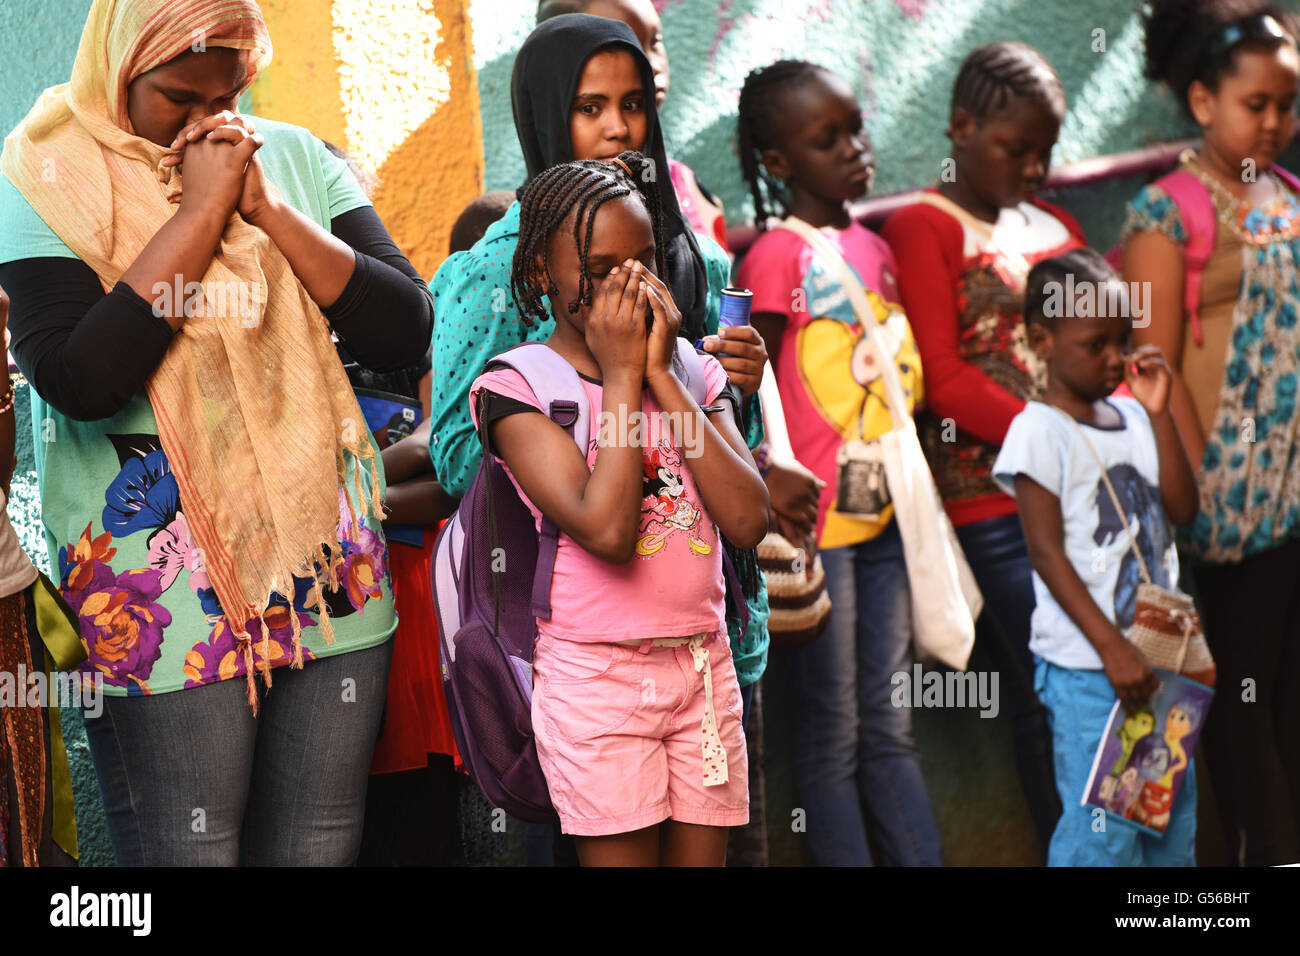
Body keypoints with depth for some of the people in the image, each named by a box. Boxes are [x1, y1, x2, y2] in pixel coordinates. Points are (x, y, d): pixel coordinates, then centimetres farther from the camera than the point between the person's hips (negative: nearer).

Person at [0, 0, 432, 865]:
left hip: (326, 555, 4)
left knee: (321, 844, 9)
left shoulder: (298, 159, 9)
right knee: (188, 853, -1)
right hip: (160, 582, -4)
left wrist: (270, 210, -9)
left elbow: (405, 332, 1)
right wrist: (201, 210, -16)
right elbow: (79, 379, -19)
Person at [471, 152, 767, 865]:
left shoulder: (696, 373, 8)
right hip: (596, 674, -4)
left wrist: (661, 371, -9)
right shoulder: (516, 386, -6)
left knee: (702, 857, 9)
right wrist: (622, 373, -13)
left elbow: (748, 521, -8)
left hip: (705, 666, 5)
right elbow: (606, 529, -20)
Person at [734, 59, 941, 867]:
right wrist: (785, 518, -13)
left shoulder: (876, 249, 11)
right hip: (817, 522, -7)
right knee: (834, 736, 3)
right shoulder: (776, 255, -10)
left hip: (885, 517, 7)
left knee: (892, 730, 12)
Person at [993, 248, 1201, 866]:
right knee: (1102, 834, -6)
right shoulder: (1040, 430, -9)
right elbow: (1047, 551, -13)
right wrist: (1112, 648, -18)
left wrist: (1158, 414, -3)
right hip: (1086, 666, -7)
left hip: (1157, 653, 7)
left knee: (1174, 821, 13)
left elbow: (1183, 509, 4)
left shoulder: (1131, 417, 10)